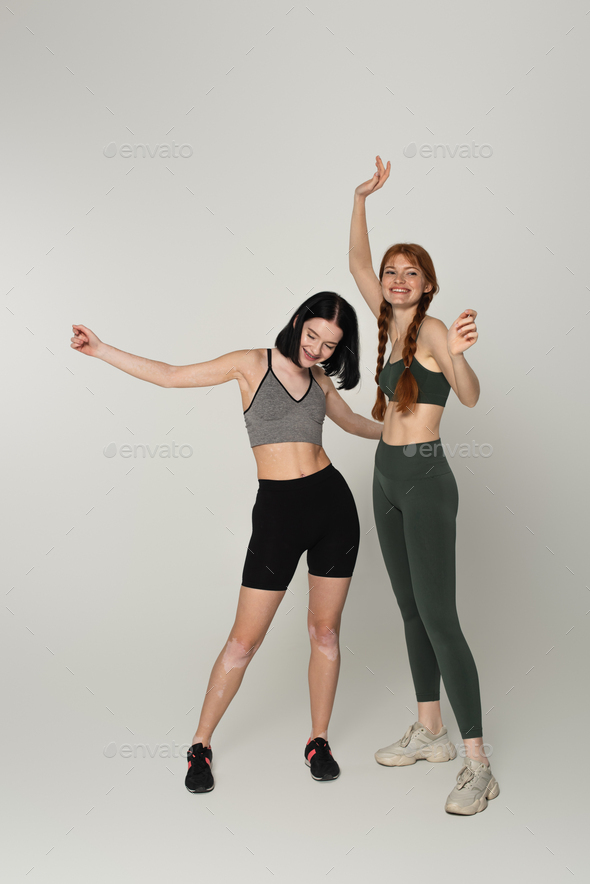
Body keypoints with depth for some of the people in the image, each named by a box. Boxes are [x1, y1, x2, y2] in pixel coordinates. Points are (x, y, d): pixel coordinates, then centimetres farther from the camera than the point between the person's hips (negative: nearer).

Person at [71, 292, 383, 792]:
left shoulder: (319, 379, 11)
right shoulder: (253, 364, 0)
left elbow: (352, 422, 31)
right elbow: (169, 376, -1)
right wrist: (101, 350, -5)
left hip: (332, 505, 4)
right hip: (277, 510, -3)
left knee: (325, 631, 9)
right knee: (245, 639, -1)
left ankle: (319, 741, 26)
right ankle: (201, 746, 18)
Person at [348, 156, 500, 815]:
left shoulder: (432, 328, -12)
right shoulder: (390, 321, 10)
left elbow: (470, 397, -26)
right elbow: (356, 262, 15)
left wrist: (458, 356, -46)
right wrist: (361, 198, 6)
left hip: (424, 478, -8)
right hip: (386, 476, 8)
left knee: (438, 616, -11)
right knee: (410, 610, 13)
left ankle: (477, 766, -4)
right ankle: (429, 732, 25)